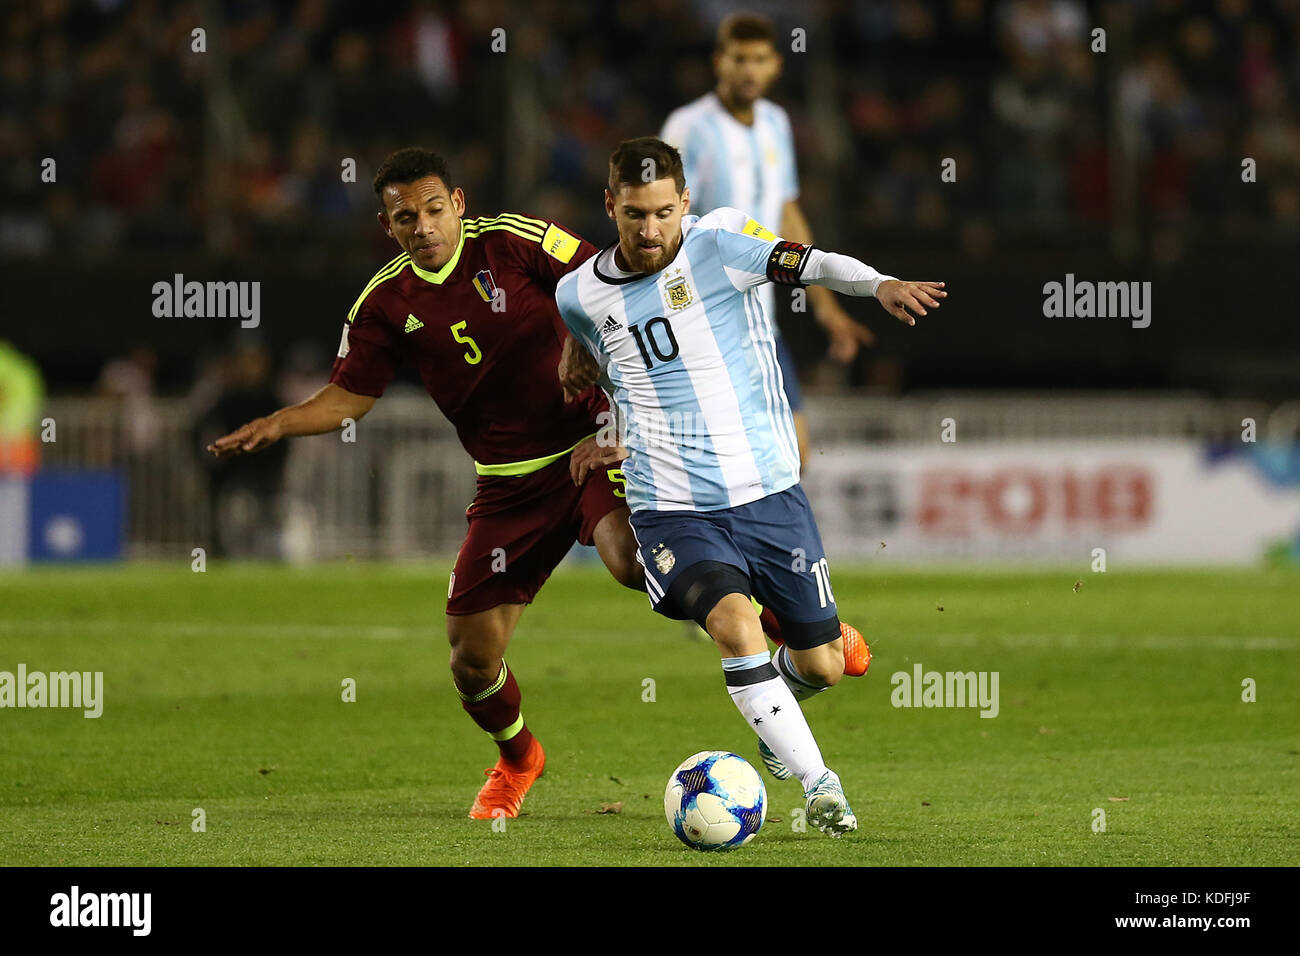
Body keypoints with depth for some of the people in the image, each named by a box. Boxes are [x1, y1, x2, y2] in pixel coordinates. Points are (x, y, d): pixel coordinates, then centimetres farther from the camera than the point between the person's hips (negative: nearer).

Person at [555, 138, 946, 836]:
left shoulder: (716, 248, -8)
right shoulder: (579, 295, 2)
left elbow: (807, 263, -27)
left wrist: (878, 283, -43)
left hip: (768, 495, 0)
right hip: (673, 512, 0)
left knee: (822, 665, 8)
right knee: (736, 625, -28)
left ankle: (771, 702, 46)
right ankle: (818, 784, -19)